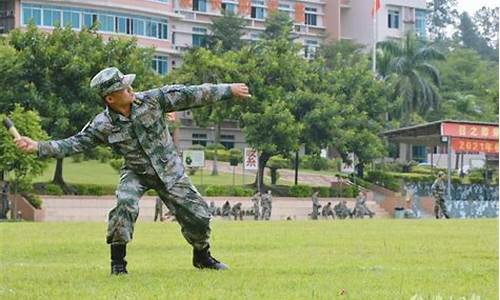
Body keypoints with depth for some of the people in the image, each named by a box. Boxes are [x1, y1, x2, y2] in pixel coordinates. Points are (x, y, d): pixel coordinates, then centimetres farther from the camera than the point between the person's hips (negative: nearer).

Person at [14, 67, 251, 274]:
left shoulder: (153, 99, -16)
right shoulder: (102, 125, -16)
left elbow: (190, 95, -15)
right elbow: (74, 144, -14)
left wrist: (228, 90, -13)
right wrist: (38, 147, -27)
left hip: (169, 170, 1)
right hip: (136, 173, -1)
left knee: (198, 215, 1)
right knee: (124, 205, -29)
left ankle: (202, 257, 30)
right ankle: (118, 263, -12)